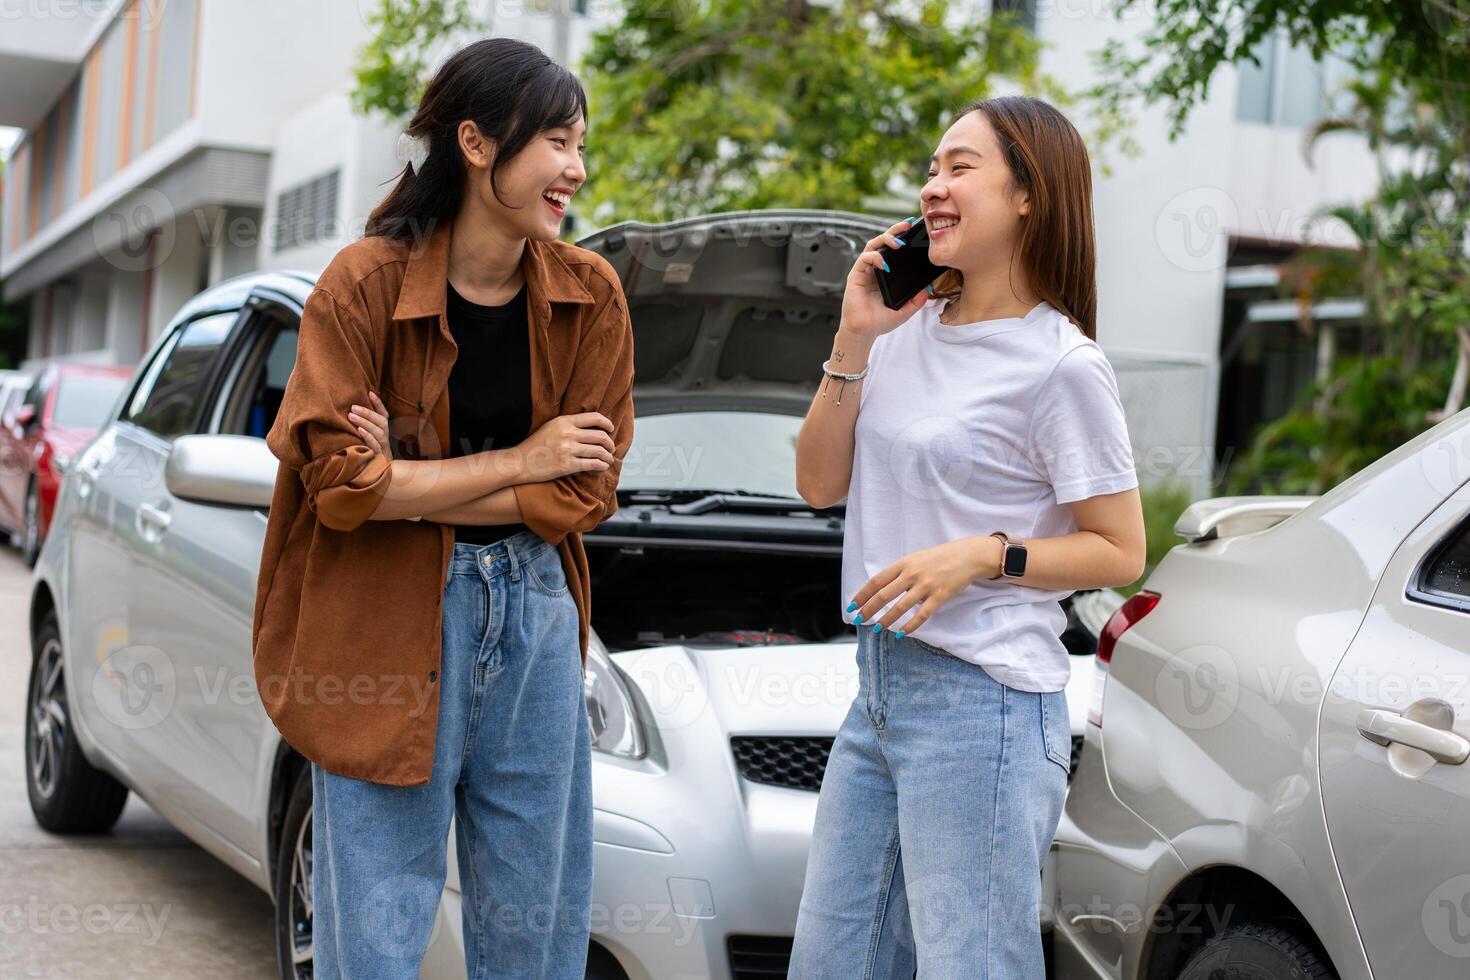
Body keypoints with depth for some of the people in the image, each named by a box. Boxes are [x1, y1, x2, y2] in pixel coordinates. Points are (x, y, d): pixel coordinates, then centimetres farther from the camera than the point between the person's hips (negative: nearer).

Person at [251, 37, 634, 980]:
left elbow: (586, 494, -3)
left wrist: (409, 486, -12)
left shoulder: (590, 293, 0)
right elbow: (341, 485, -15)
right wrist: (519, 463, -10)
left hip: (534, 611, 4)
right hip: (386, 620, -3)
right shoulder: (365, 283, -9)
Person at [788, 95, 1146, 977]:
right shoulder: (908, 332, 10)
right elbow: (820, 484, 10)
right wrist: (854, 342, 1)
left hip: (985, 705, -7)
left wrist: (983, 555, -20)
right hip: (880, 690, 7)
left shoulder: (1062, 365, -10)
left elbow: (1120, 553, -7)